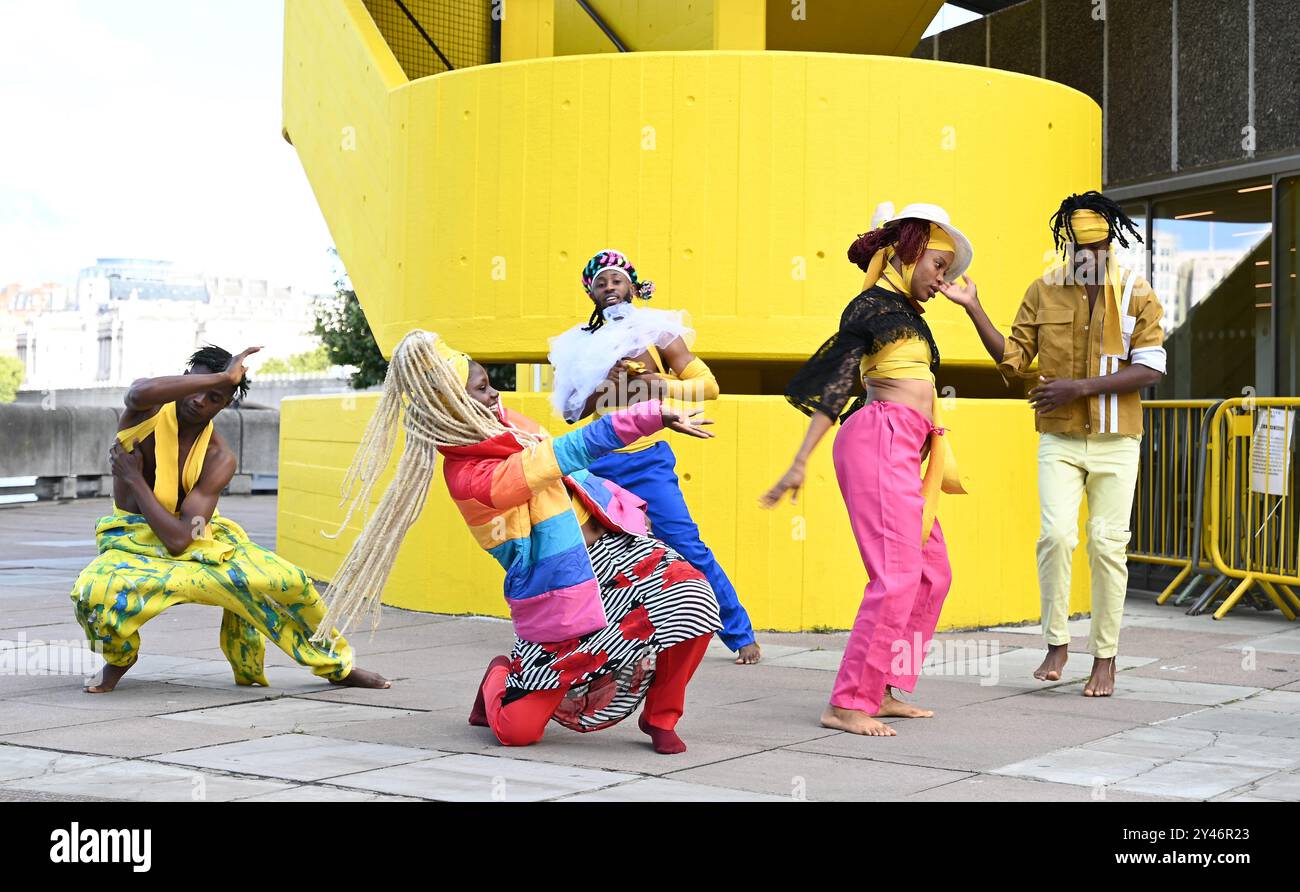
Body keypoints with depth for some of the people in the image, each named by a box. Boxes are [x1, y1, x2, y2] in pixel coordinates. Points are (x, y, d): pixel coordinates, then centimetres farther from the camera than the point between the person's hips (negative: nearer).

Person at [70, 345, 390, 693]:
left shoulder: (219, 458, -14)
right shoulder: (147, 411, -12)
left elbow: (179, 539, -23)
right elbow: (140, 393, -43)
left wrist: (134, 478, -21)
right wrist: (222, 376, -40)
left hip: (197, 541, 1)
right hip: (136, 544, -1)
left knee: (291, 583, -15)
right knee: (92, 593, -37)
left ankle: (337, 666, 15)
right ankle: (119, 658, 0)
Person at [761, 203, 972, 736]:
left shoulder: (907, 313, 23)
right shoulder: (873, 305, -4)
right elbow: (833, 385, -11)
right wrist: (800, 463, -16)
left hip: (904, 451, 10)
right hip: (879, 439, -10)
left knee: (932, 574, 11)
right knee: (897, 576, -14)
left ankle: (882, 691, 16)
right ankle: (847, 704, -10)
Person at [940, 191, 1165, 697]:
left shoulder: (1137, 295, -2)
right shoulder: (1043, 291, 4)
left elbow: (1151, 368, -11)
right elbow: (1013, 361, 5)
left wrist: (1080, 387, -18)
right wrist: (974, 309, -5)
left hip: (1115, 442, -1)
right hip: (1059, 440, 1)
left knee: (1108, 545, 1)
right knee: (1056, 533, -14)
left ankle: (1104, 659, 11)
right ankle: (1056, 646, 0)